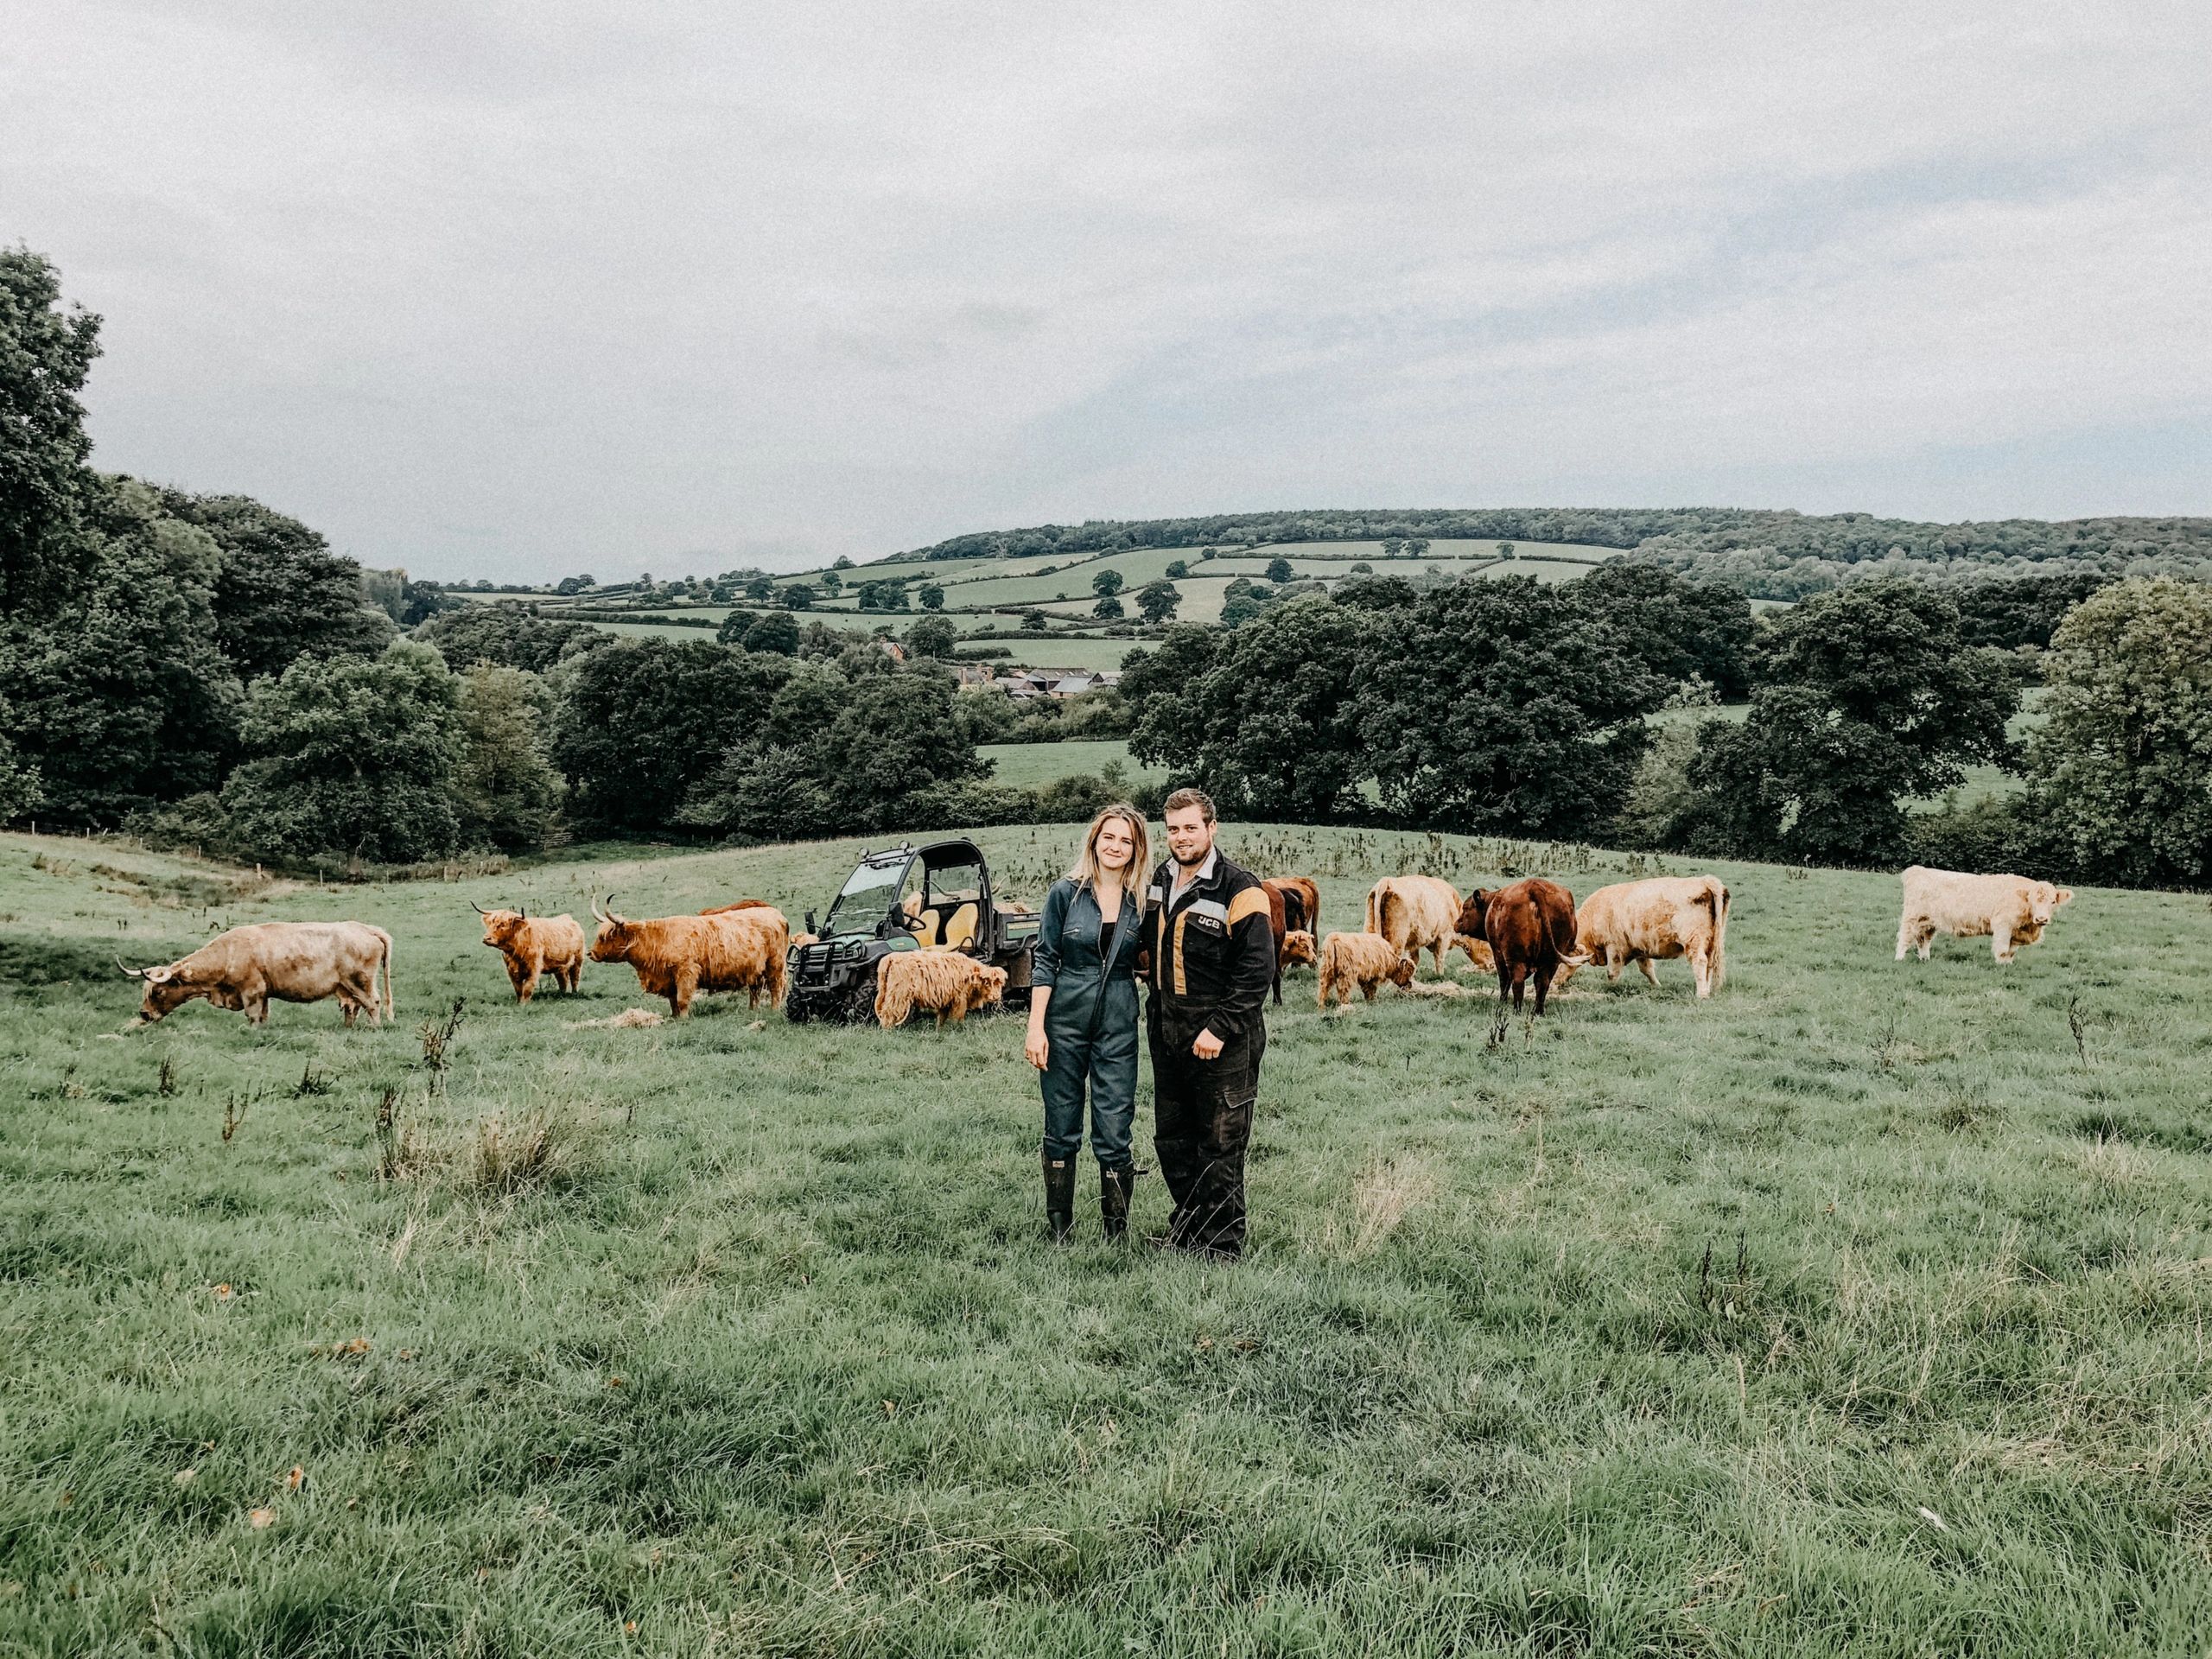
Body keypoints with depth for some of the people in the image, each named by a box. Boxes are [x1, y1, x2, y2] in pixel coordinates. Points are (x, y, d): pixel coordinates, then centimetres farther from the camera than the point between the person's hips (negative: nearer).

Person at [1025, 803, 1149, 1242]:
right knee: (1061, 1131, 8)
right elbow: (1045, 961, -2)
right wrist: (1036, 1026, -7)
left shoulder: (1142, 902, 3)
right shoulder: (1066, 892, -2)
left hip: (1119, 1027, 1)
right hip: (1065, 1020, -1)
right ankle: (1059, 1230, 21)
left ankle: (1116, 1234, 9)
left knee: (1114, 1134, -2)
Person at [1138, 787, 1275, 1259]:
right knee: (1171, 1137, 16)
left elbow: (1258, 969, -18)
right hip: (1166, 1029, 7)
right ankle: (1187, 1224, 33)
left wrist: (1219, 1029, -20)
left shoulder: (1239, 890, -14)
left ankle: (1222, 1245, 12)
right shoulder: (1160, 881, 8)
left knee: (1220, 1145, 0)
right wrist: (1156, 998, 14)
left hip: (1221, 1038, -7)